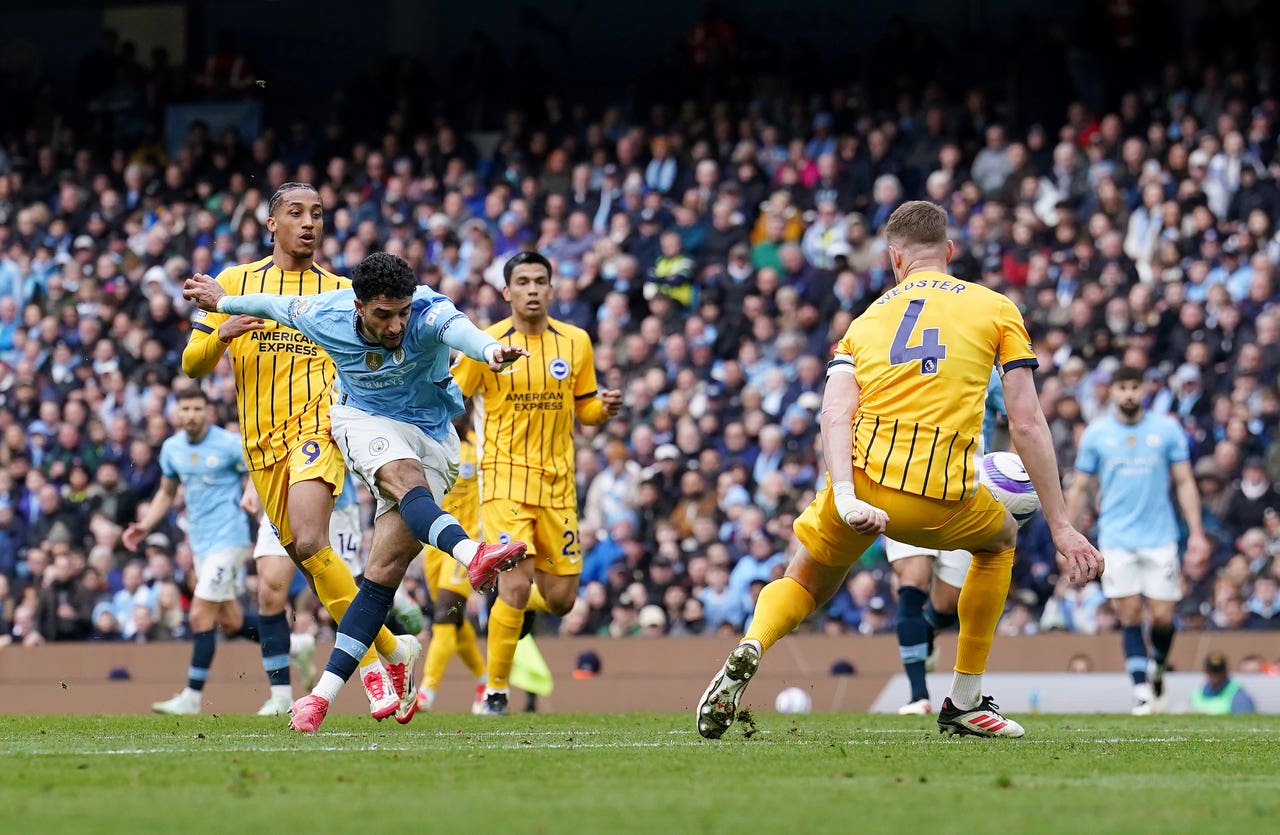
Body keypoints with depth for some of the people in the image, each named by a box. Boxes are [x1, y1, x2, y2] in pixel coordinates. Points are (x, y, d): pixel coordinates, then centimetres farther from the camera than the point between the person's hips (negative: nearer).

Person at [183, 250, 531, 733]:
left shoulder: (427, 312, -24)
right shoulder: (326, 316, -16)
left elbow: (455, 326, -48)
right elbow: (275, 305, 6)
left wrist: (489, 349, -71)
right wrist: (224, 303, 25)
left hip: (432, 436, 0)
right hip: (365, 420, 0)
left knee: (385, 572, -8)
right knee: (408, 480, -36)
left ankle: (325, 692, -7)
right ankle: (471, 554, -62)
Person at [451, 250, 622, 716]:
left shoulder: (575, 342, 5)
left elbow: (585, 410, 14)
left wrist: (605, 408, -7)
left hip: (558, 482, 4)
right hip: (507, 479, -4)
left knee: (561, 599, 2)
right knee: (516, 586, -17)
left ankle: (514, 607, 38)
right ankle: (496, 691, -1)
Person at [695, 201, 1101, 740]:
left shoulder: (867, 319, 20)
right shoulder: (996, 309, 14)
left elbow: (835, 412, 0)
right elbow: (1027, 424, 7)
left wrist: (845, 497, -13)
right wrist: (1061, 526, 9)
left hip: (862, 481, 2)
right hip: (941, 501, -2)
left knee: (804, 583, 26)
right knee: (1001, 539, 33)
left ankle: (750, 647, -10)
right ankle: (965, 703, 29)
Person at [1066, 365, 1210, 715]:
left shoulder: (1167, 429, 2)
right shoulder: (1096, 433, 3)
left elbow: (1185, 482, 5)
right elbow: (1079, 488, 8)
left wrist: (1196, 532, -3)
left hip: (1160, 538, 0)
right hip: (1116, 539, 0)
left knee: (1162, 617, -3)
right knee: (1129, 616, -6)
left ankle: (1156, 668, 25)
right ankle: (1141, 689, -2)